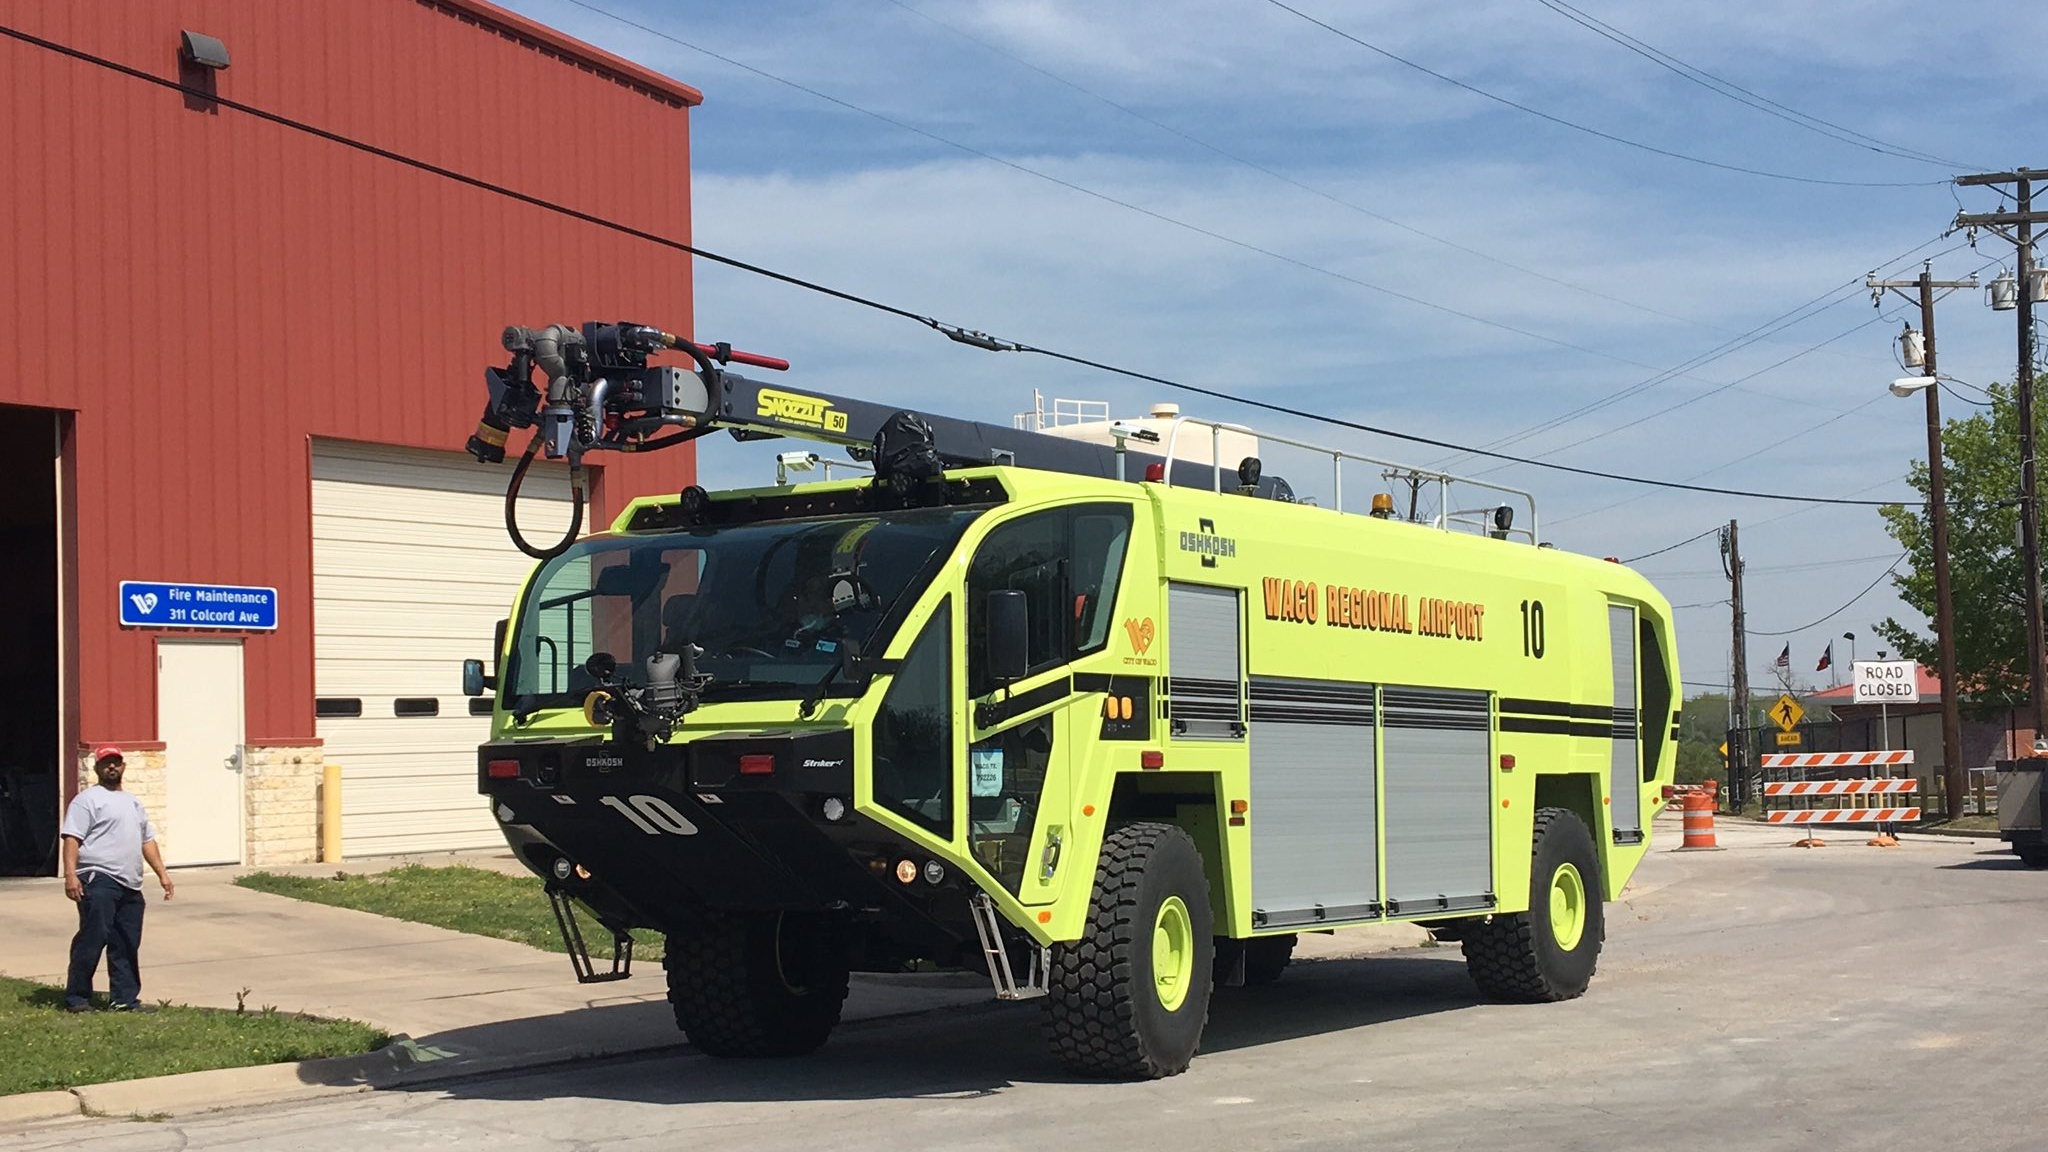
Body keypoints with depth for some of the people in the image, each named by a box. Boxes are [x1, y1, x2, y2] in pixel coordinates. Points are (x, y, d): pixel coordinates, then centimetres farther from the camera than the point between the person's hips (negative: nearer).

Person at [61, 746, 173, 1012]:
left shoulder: (133, 802, 24)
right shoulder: (88, 800, -1)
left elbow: (147, 841, 27)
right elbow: (72, 839, -10)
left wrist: (162, 874, 19)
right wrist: (70, 875, -21)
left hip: (130, 886, 8)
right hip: (99, 881, -8)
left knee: (126, 945, 9)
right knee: (92, 939, -10)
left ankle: (126, 999, 13)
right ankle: (76, 998, -4)